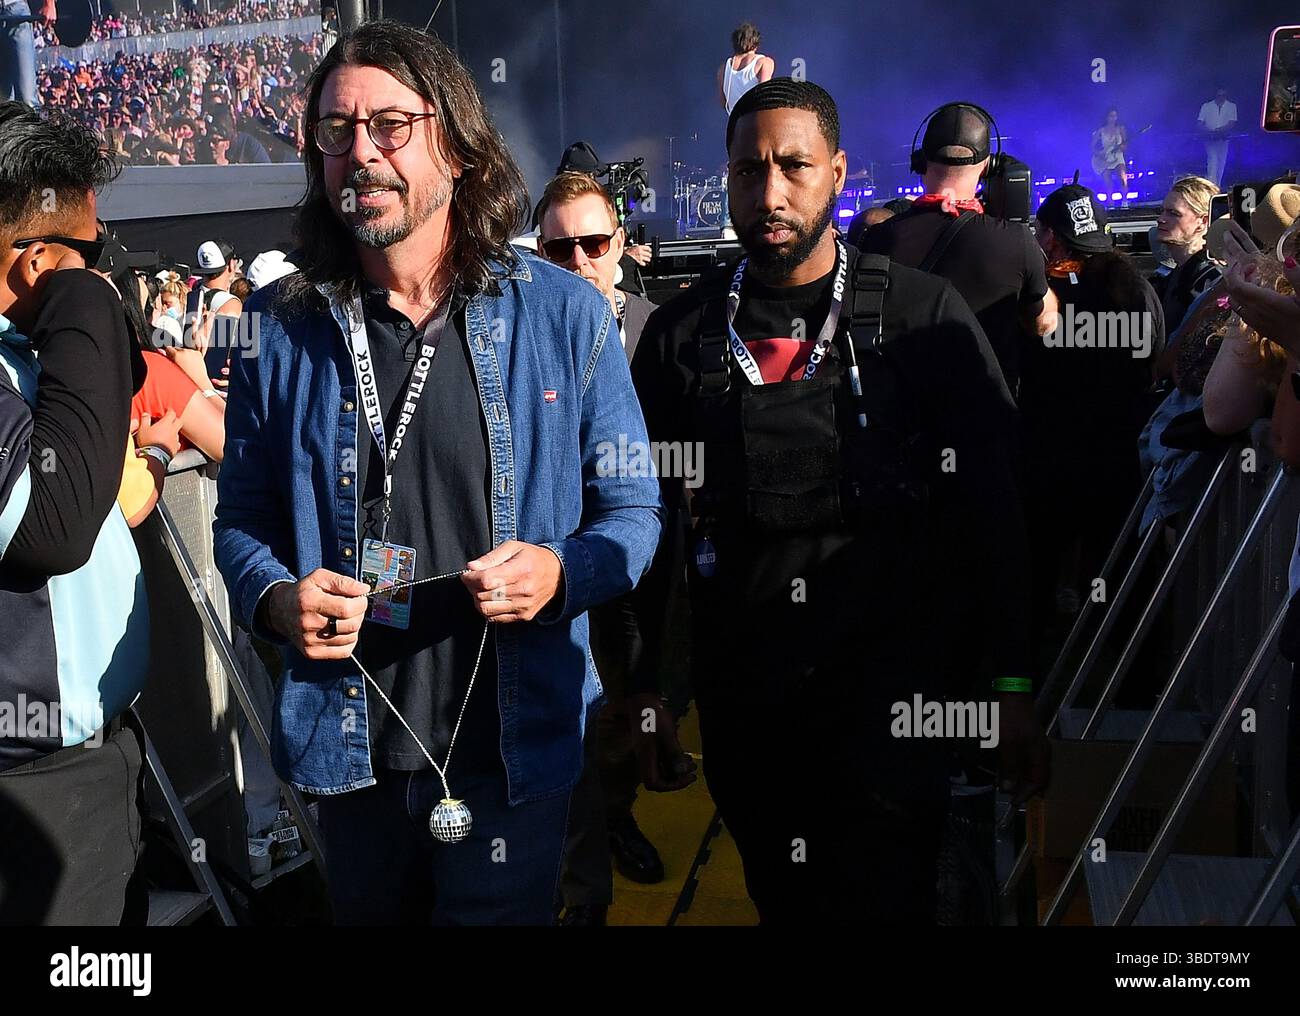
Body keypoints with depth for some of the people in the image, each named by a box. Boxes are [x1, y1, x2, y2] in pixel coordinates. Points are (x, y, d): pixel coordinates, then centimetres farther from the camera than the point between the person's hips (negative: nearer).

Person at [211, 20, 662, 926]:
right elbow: (242, 516, 7)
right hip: (349, 753, 3)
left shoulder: (564, 314, -5)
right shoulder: (281, 328, 0)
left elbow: (632, 508, 1)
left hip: (515, 750, -2)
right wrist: (276, 598, -14)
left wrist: (562, 573, -19)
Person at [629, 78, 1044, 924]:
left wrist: (1012, 687, -8)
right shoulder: (683, 333, 4)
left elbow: (995, 506, -3)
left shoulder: (922, 314, -3)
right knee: (781, 900, 16)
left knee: (885, 896, -6)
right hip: (741, 693, 3)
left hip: (891, 678, -3)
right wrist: (647, 692, 6)